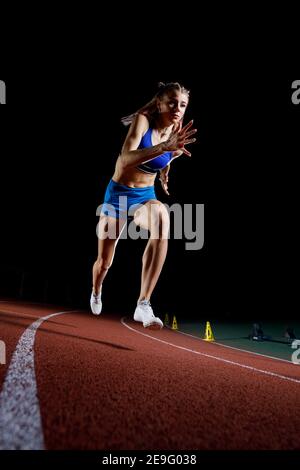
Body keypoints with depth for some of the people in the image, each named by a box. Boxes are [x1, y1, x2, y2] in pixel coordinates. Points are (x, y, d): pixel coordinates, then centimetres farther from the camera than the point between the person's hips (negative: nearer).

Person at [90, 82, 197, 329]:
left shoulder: (177, 132, -4)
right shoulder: (143, 120, -18)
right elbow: (126, 159, -38)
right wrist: (165, 146, -47)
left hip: (145, 196, 2)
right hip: (118, 194, -2)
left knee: (161, 215, -38)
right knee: (104, 262, 9)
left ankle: (144, 304, -35)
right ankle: (96, 293, 48)